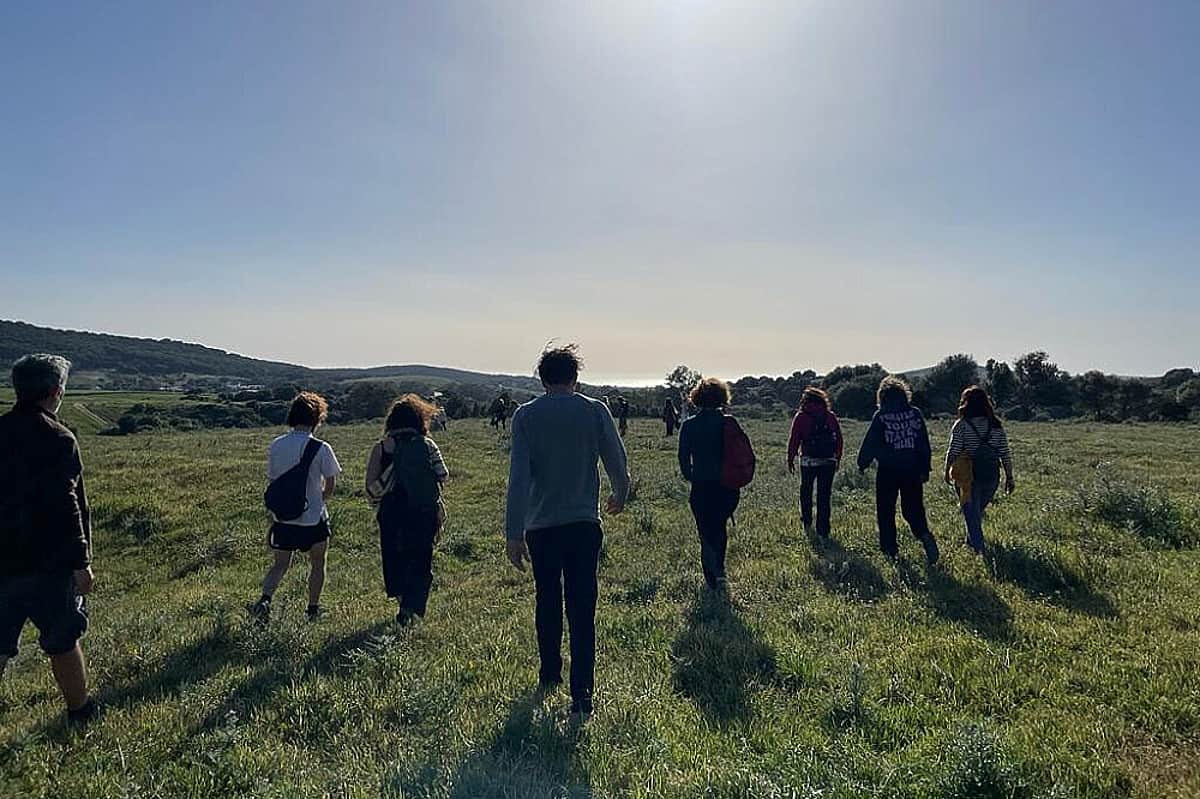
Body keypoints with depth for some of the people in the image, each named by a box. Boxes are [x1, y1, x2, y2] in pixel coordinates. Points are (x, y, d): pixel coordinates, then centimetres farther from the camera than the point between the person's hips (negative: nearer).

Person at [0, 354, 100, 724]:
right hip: (48, 562, -5)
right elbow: (66, 506, -19)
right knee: (62, 641, 10)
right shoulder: (56, 438, -16)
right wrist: (81, 562, -14)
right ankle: (79, 708, 27)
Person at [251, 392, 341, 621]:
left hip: (283, 517, 4)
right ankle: (313, 609, 25)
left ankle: (265, 599, -6)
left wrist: (272, 520, 14)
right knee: (317, 563, 17)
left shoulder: (276, 446, -1)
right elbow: (330, 486, -9)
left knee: (281, 564, 17)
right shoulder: (321, 448, -15)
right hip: (313, 517, -3)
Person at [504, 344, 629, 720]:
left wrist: (513, 533, -5)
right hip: (584, 523, -1)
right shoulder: (595, 410, -3)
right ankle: (582, 696, 0)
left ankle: (549, 676, 35)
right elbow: (617, 461, 3)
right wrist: (620, 495, 24)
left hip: (540, 526, 1)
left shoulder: (525, 415, -3)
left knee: (548, 602, 19)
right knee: (582, 609, 2)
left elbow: (518, 478, -8)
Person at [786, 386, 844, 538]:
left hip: (808, 461, -2)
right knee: (824, 495, 7)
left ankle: (807, 523, 16)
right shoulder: (830, 416, 7)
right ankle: (823, 530, 8)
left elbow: (794, 440, -4)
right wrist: (838, 458, 16)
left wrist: (790, 460, 1)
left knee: (806, 492, 17)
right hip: (828, 461, 2)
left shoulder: (801, 416, -2)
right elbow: (839, 439, 7)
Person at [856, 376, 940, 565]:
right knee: (913, 509, 11)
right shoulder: (915, 413, 4)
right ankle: (925, 535, -15)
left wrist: (862, 464, 7)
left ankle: (890, 550, 10)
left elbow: (870, 443, -5)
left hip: (888, 471, -3)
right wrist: (925, 469, 11)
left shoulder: (881, 416, -6)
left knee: (885, 511, 9)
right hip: (912, 470, 3)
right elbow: (924, 444, 6)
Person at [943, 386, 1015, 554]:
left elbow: (953, 452, -10)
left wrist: (947, 471, 5)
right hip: (992, 475, 4)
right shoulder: (996, 425, 1)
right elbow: (1005, 454, 1)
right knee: (978, 510, 23)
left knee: (971, 513, 7)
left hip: (969, 477, -4)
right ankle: (972, 540, 39)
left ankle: (979, 547, 3)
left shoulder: (961, 425, -10)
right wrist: (1009, 478, 8)